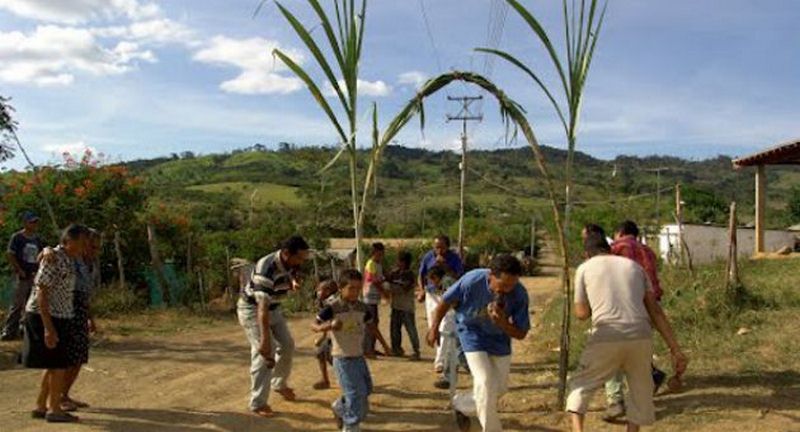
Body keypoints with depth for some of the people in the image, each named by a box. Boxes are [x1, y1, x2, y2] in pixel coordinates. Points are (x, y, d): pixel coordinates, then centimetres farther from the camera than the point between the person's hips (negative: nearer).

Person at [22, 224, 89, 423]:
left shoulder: (70, 260, 9)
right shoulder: (54, 259, -19)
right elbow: (41, 293, -21)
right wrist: (48, 328, -24)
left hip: (59, 317, 9)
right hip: (45, 317, -9)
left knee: (54, 365, 15)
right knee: (59, 364, -1)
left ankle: (40, 407, 24)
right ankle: (55, 410, 10)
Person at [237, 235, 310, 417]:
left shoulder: (291, 264, -11)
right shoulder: (266, 269, -35)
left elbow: (290, 279, 11)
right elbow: (262, 306, -41)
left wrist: (294, 283, -15)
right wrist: (265, 338, -45)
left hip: (273, 308, 8)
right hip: (252, 309, -8)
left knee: (287, 345, 13)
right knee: (264, 353, -15)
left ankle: (279, 384, 35)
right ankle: (258, 404, -5)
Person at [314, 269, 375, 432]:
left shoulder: (363, 308, 1)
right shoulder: (332, 309, -15)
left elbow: (371, 326, 17)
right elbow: (315, 326, -10)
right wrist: (329, 325, -30)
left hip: (359, 356, 7)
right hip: (342, 358, -7)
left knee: (366, 390, 16)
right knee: (355, 392, -8)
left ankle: (339, 407, 39)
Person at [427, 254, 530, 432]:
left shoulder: (520, 295, -26)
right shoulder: (472, 281, -32)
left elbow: (521, 334, -17)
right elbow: (446, 302, -13)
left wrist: (502, 323, -37)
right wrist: (434, 328, -2)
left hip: (499, 336, 3)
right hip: (473, 333, -3)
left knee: (500, 387, 10)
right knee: (485, 383, -15)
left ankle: (461, 404, 34)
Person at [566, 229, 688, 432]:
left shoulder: (585, 268, 11)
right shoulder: (634, 266, 19)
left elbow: (582, 313, 12)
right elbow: (655, 310, 14)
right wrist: (675, 350, 12)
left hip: (606, 338, -2)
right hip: (640, 337, 3)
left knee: (580, 385, 17)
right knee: (641, 391, 24)